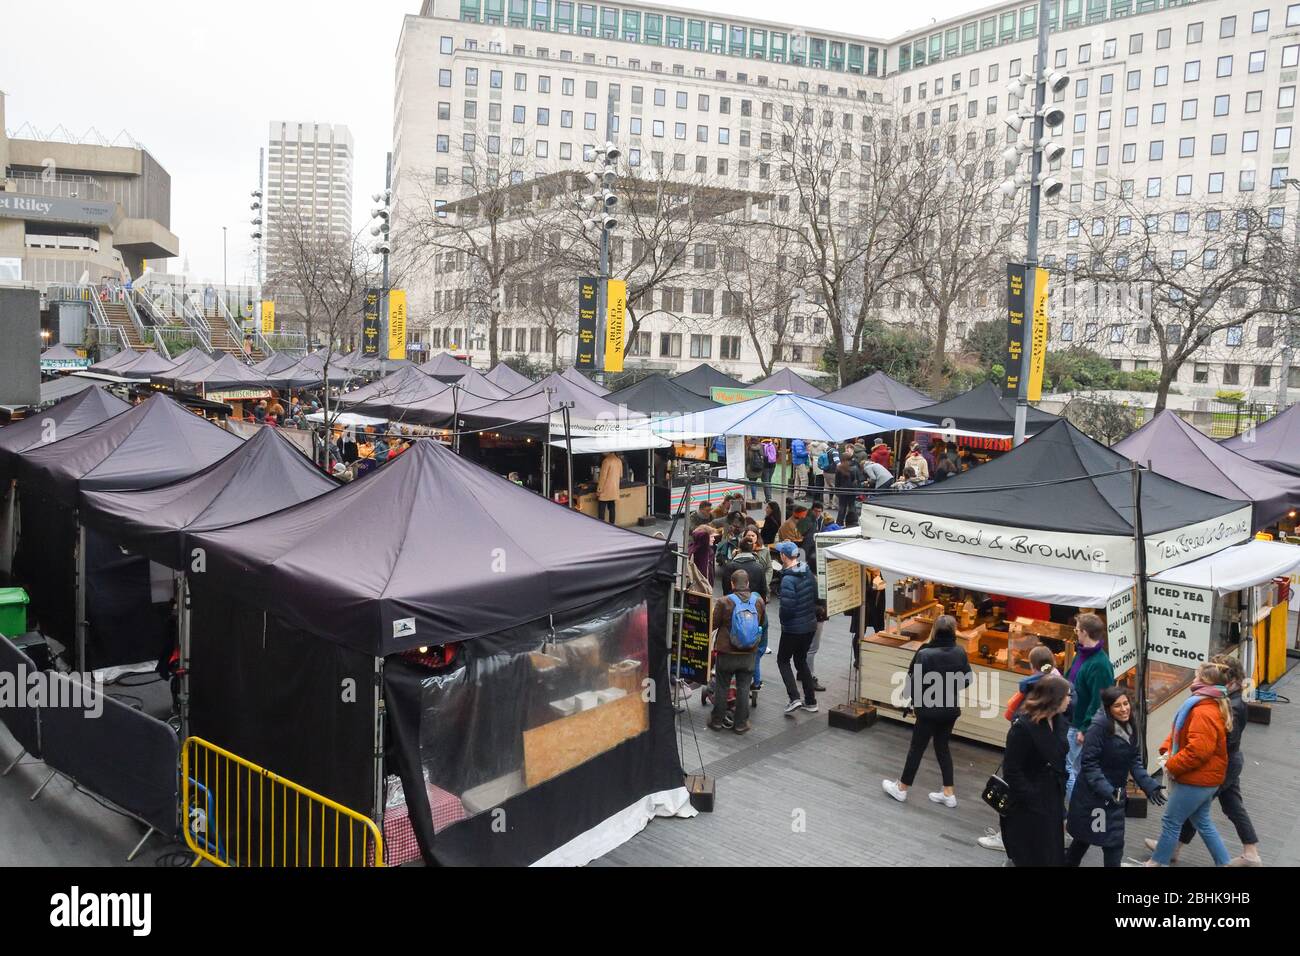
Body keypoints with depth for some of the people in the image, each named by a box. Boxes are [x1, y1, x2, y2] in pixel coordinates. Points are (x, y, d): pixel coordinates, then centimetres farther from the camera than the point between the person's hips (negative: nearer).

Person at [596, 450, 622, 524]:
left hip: (605, 491, -7)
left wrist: (598, 490, -11)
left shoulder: (606, 460, -16)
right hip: (614, 491, 7)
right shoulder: (619, 460, 6)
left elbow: (603, 477, -16)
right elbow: (621, 476, 15)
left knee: (601, 510, -2)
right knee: (612, 509, 10)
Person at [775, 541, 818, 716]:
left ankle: (794, 698, -4)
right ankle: (811, 701, 21)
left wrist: (783, 621, -6)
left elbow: (787, 606, -25)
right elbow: (815, 596, 8)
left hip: (793, 628, -7)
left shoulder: (788, 579, -23)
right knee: (801, 660, 20)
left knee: (783, 660, 9)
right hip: (810, 624, 7)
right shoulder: (807, 572, 1)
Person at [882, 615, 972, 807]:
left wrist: (908, 695, 2)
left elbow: (913, 682, -18)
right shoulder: (960, 653, -9)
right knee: (942, 747, 20)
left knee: (917, 748, 10)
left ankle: (902, 788, 25)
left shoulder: (925, 654, -24)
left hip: (929, 710, -5)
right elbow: (967, 681, 2)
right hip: (951, 708, 5)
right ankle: (948, 793, 25)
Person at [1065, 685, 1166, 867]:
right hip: (1092, 793, -8)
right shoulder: (1099, 726, -22)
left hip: (1115, 793, 8)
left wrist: (1150, 785, -8)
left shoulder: (1130, 727, 2)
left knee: (1104, 839, 16)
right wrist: (1106, 790, -31)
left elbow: (1135, 762, 5)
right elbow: (1089, 763, -23)